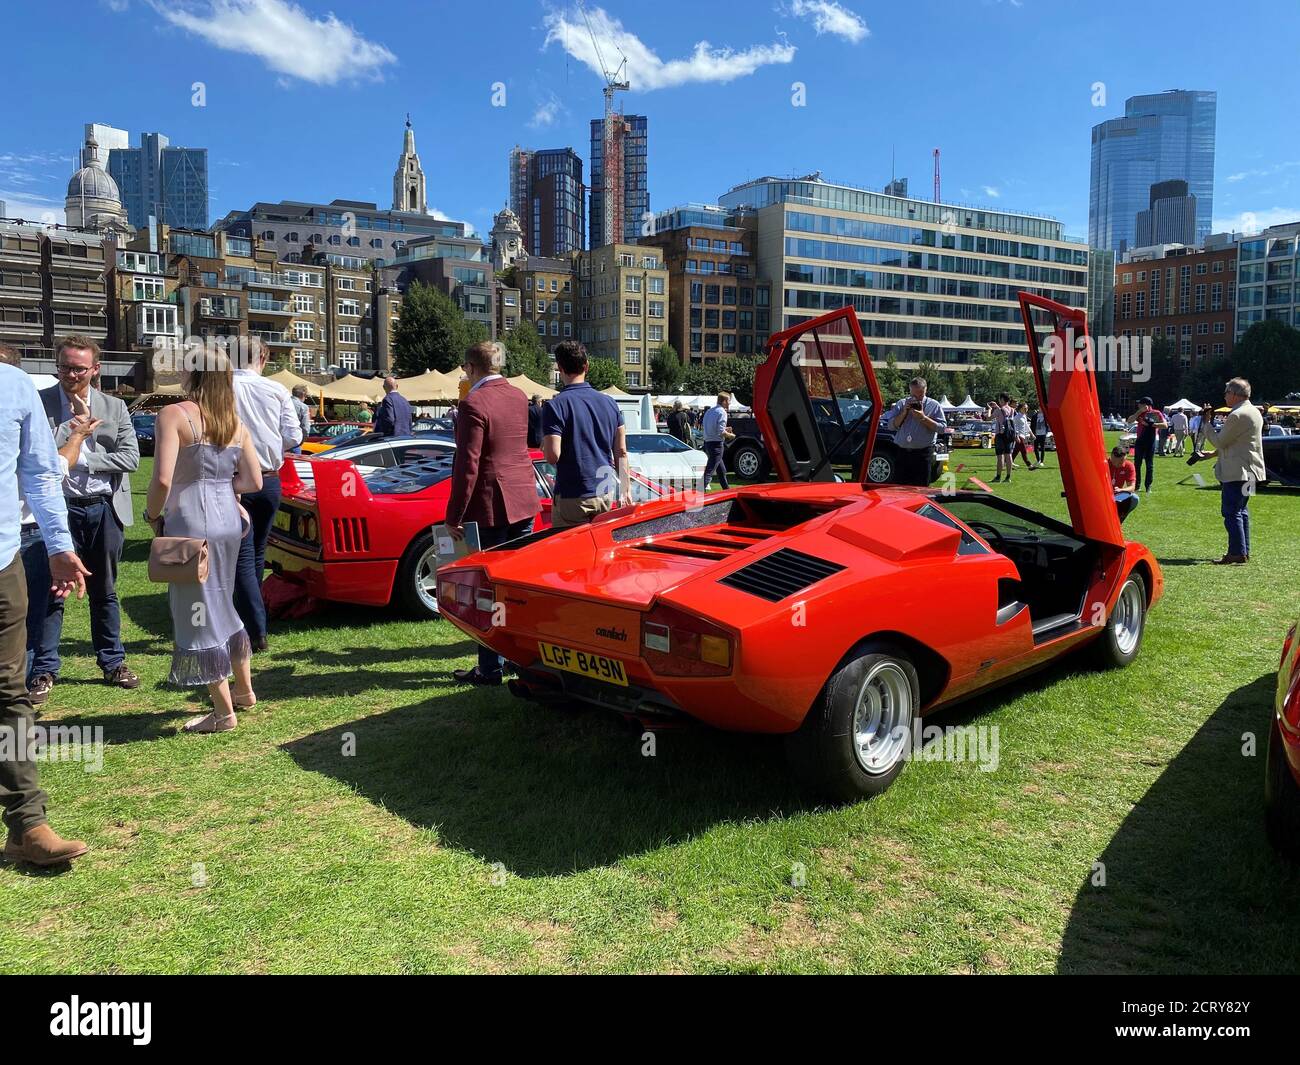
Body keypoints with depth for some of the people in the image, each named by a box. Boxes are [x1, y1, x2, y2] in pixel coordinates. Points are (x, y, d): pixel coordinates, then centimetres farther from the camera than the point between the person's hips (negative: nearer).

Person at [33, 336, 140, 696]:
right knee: (52, 592, 2)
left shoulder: (114, 407, 6)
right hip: (60, 508, -2)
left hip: (105, 508, 2)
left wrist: (83, 458, -11)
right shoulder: (40, 403, 0)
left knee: (104, 591, 13)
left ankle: (112, 663, 23)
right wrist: (72, 428, -15)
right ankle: (44, 670, 13)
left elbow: (130, 457, -3)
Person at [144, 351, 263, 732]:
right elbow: (254, 482, 10)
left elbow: (162, 479, -18)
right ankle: (244, 689, 33)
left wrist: (152, 516, -2)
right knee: (222, 605, 22)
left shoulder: (174, 414, -10)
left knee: (198, 612, 4)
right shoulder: (235, 422, 9)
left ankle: (224, 711, 11)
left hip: (191, 522, -7)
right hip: (228, 519, 7)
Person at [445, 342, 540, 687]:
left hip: (490, 507, -7)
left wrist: (454, 516, -12)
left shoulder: (474, 404, -15)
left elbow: (467, 466, -18)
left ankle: (491, 668, 6)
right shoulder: (518, 397, 8)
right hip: (525, 501, 8)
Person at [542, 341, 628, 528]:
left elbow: (552, 455, -18)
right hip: (607, 493, 6)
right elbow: (621, 452, 7)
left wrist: (544, 446, 5)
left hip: (572, 498, -5)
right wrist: (624, 491, 14)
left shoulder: (556, 406, -11)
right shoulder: (609, 403, 6)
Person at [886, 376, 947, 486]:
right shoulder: (901, 404, 11)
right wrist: (903, 413, -7)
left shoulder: (934, 405, 4)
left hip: (923, 453, -3)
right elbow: (891, 425, 6)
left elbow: (942, 427, -5)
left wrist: (924, 418, -13)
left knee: (921, 488, -2)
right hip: (902, 452, 3)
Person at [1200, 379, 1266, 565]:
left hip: (1237, 472, -10)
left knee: (1231, 511, -8)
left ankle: (1237, 553, -10)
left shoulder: (1237, 416, -18)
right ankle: (1244, 551, 19)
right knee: (1241, 510, 15)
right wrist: (1214, 453, 17)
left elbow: (1220, 441, -12)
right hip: (1250, 470, 10)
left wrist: (1206, 423, -2)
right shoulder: (1254, 411, 15)